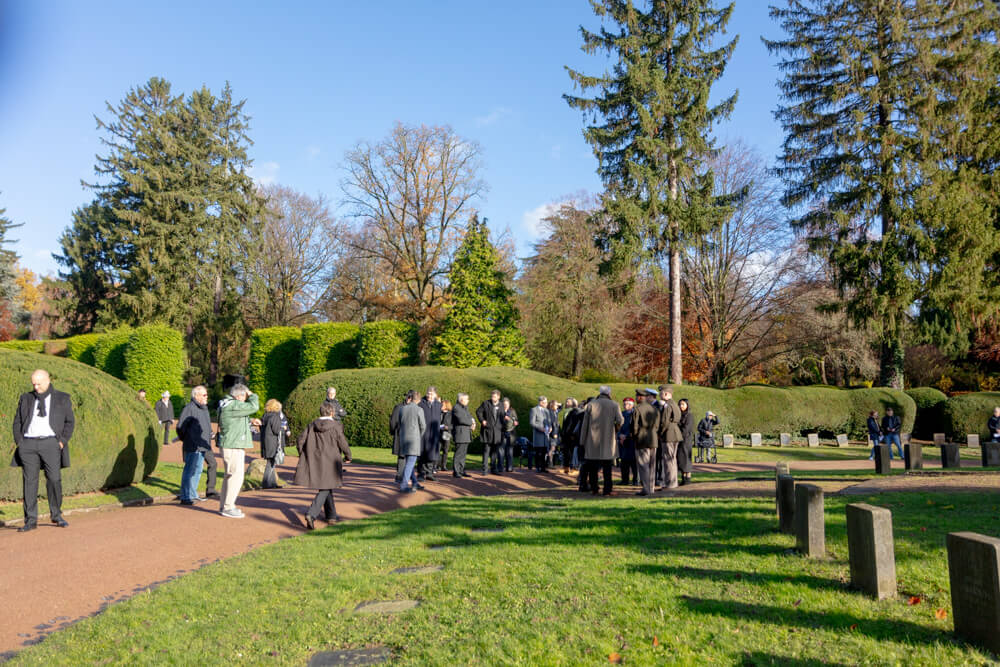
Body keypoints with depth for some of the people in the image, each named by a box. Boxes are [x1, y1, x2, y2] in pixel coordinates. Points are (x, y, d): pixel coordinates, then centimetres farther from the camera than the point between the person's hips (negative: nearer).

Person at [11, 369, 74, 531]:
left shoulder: (62, 398, 9)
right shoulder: (25, 399, 15)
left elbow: (69, 422, 7)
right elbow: (17, 422, 15)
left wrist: (62, 441, -4)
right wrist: (19, 442, 2)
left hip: (51, 443, -2)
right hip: (28, 444, 2)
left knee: (54, 479, -7)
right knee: (29, 481, -1)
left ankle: (56, 515, 9)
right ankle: (30, 520, 3)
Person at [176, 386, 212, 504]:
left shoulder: (204, 408, 16)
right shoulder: (189, 408, -13)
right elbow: (180, 427, -14)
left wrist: (208, 439, 17)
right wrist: (185, 440, -1)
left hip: (203, 447, 9)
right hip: (192, 447, -9)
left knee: (197, 471, 15)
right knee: (189, 471, -4)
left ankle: (193, 495, 25)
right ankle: (185, 497, 2)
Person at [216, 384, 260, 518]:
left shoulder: (231, 405, 14)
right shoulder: (232, 405, -19)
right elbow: (254, 406, -20)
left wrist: (250, 421, 15)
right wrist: (252, 395, -3)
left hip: (234, 446, 11)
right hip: (232, 446, -11)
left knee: (230, 476, 17)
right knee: (236, 476, -8)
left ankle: (224, 505, 26)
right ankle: (227, 507, -2)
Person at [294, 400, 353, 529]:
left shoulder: (312, 425, 5)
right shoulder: (336, 426, -8)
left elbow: (301, 440, 2)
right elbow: (343, 443, -9)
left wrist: (303, 456, 14)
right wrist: (348, 457, 8)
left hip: (315, 462, 5)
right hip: (330, 463, -5)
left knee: (326, 489, 19)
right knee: (325, 490, -2)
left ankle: (331, 515, 29)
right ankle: (311, 514, -22)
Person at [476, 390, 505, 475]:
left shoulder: (501, 406, 9)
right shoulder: (485, 403, -2)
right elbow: (478, 411, 5)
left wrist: (502, 429, 11)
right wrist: (482, 420, -8)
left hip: (497, 432, 3)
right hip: (487, 430, -3)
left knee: (495, 451, 9)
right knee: (486, 451, -2)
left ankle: (493, 468, 17)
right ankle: (485, 469, 2)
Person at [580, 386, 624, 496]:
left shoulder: (590, 405, 1)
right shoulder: (614, 405, 0)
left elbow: (585, 424, 1)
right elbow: (620, 420, -14)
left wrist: (583, 441, 6)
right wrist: (616, 430, 8)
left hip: (592, 441, 1)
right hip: (608, 441, -1)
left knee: (593, 467, 11)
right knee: (607, 468, 5)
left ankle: (594, 489, 14)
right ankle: (607, 490, 4)